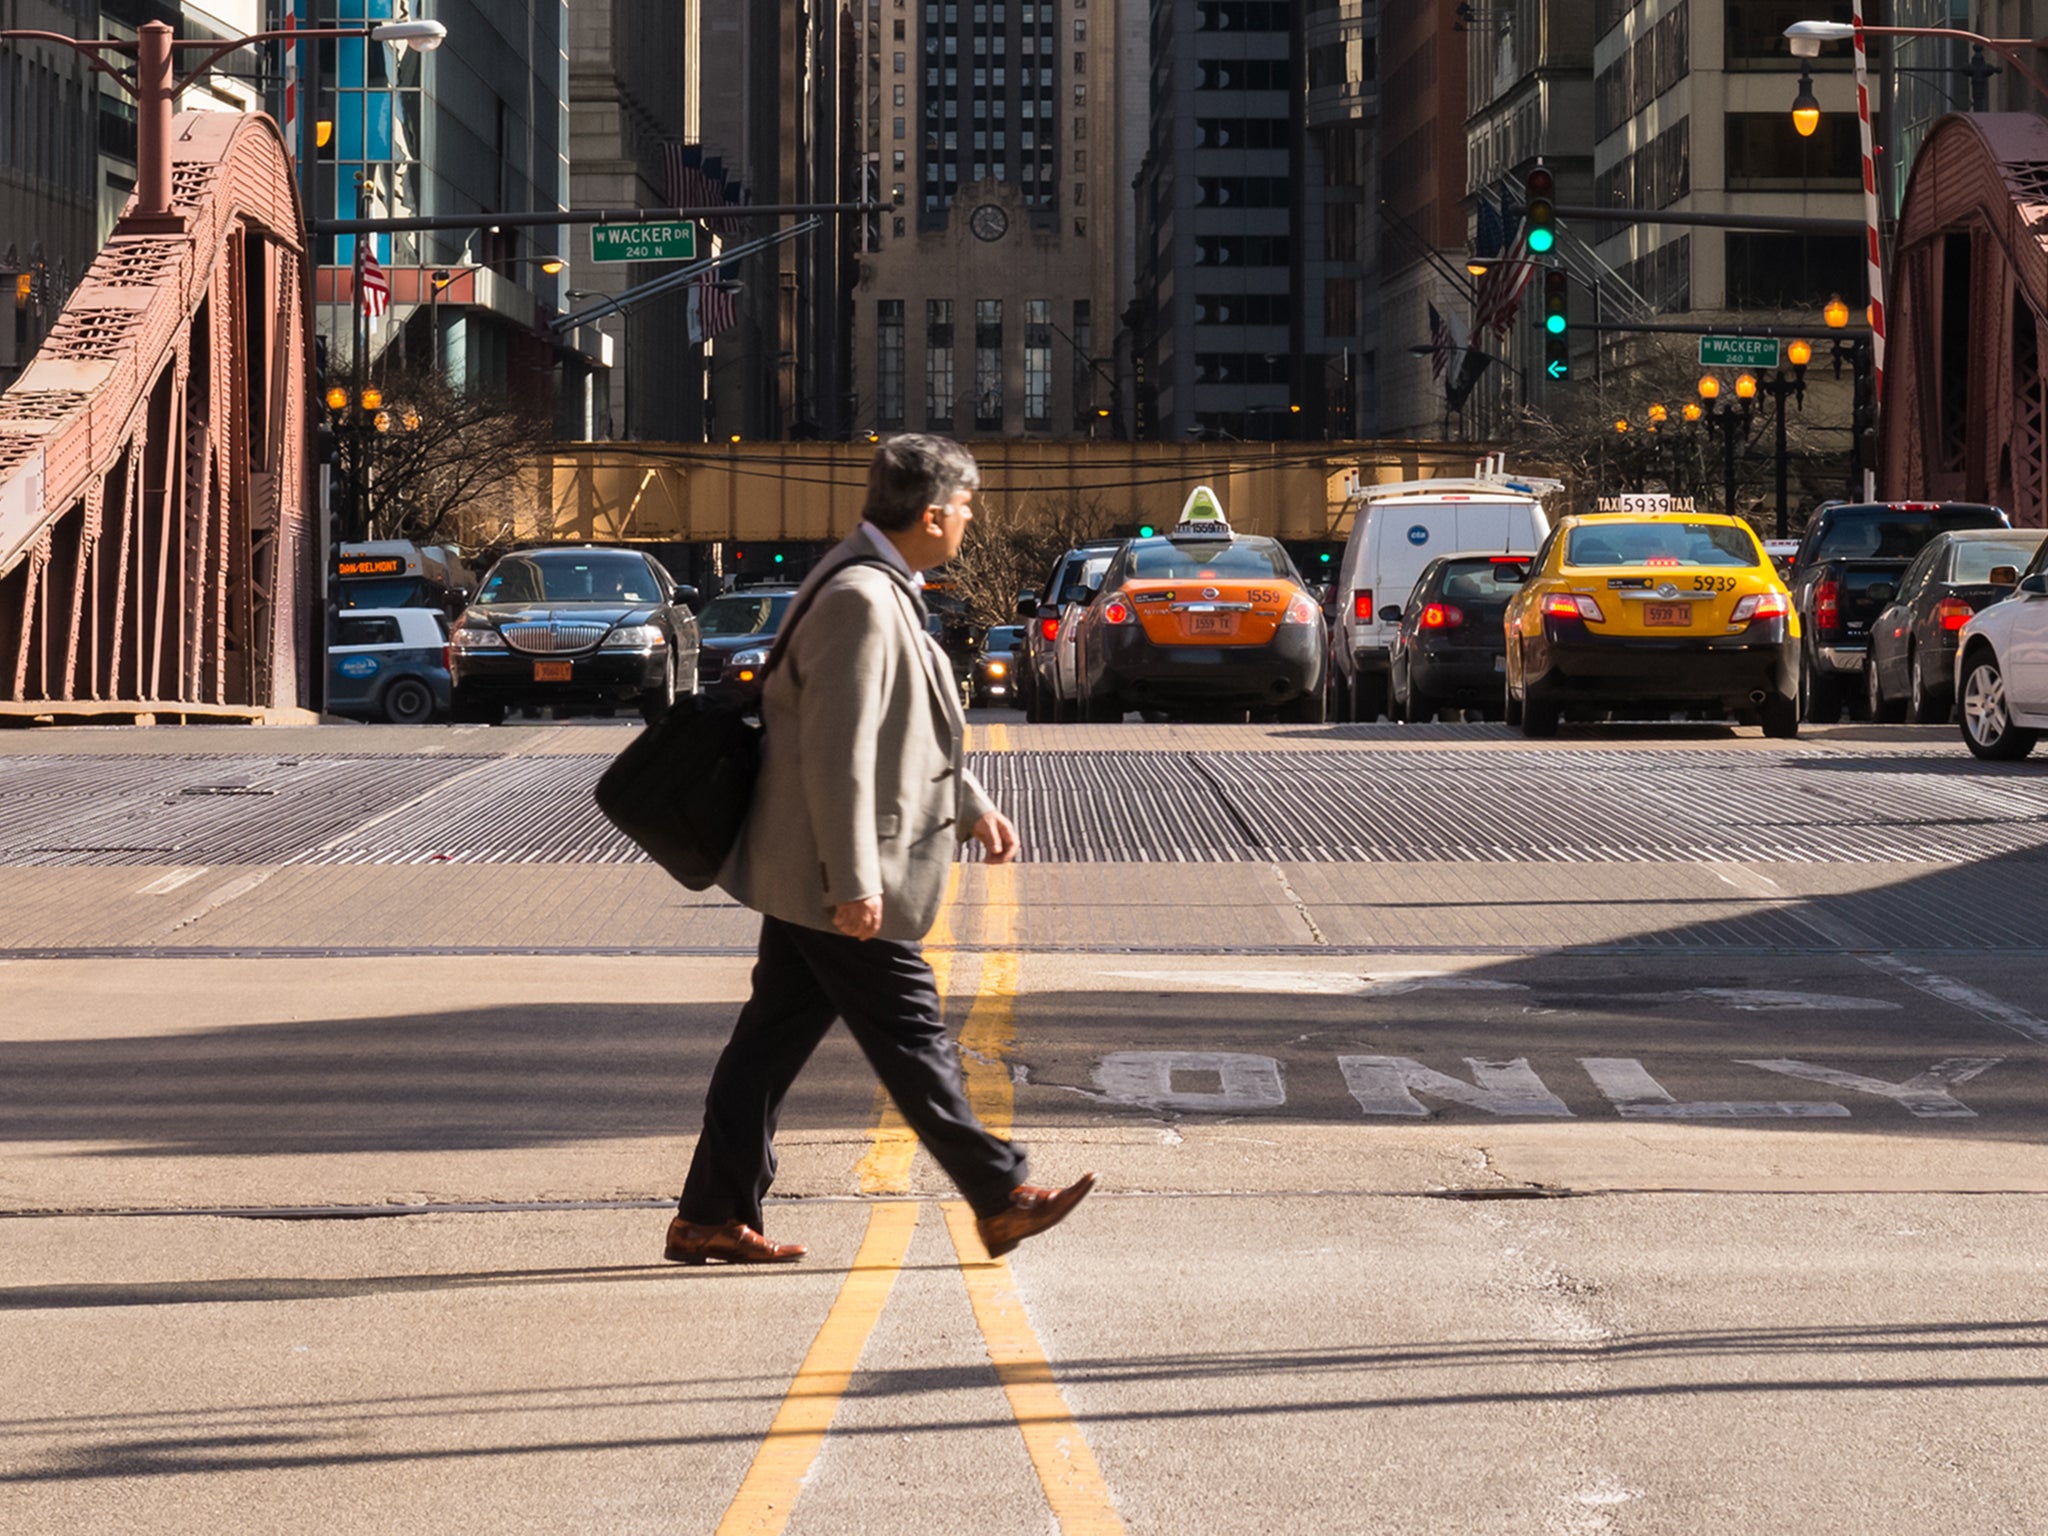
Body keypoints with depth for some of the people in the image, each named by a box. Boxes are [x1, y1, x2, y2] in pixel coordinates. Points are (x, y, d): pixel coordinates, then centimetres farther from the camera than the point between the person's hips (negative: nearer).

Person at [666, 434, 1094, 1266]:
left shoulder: (880, 590, 15)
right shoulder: (861, 602, -20)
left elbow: (902, 730, 26)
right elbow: (838, 754, -23)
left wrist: (972, 805, 24)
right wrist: (854, 882, -23)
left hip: (802, 876, 11)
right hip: (832, 883, -11)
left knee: (772, 1041, 11)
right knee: (911, 1039, -1)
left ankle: (712, 1218, 13)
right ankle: (1001, 1200, 7)